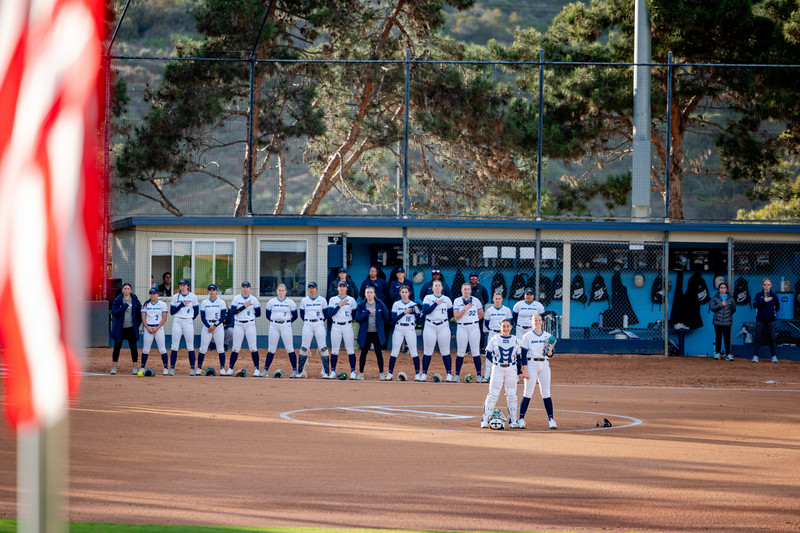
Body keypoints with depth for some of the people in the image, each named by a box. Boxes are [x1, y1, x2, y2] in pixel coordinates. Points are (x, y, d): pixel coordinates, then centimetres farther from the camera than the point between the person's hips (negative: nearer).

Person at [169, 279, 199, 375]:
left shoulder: (192, 297, 3)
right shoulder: (175, 297, 7)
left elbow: (196, 312, 6)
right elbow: (172, 312, 2)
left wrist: (190, 319, 1)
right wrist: (181, 305, -9)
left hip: (188, 322, -1)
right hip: (177, 322, 1)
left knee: (190, 346, -3)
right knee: (175, 346, -3)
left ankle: (192, 368, 2)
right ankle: (172, 368, 0)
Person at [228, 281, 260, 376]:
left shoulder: (254, 300, 3)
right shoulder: (236, 298, 3)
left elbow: (258, 314, 7)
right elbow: (232, 312, -8)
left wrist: (249, 316, 1)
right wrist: (244, 307, -15)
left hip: (250, 324, -1)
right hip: (238, 325, 1)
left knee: (253, 348, -5)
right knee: (235, 348, 1)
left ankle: (256, 369, -2)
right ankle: (230, 369, 8)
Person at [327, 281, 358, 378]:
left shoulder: (351, 300, 6)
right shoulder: (333, 300, 6)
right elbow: (330, 313, -4)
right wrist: (339, 305, -10)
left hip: (348, 326, -1)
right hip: (336, 327, 1)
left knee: (350, 350, -5)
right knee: (334, 350, 1)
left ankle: (353, 371, -1)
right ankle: (333, 371, 8)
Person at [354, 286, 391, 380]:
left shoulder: (380, 304, -1)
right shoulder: (361, 305, 1)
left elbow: (386, 317, 8)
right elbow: (357, 318, -9)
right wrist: (367, 312, -16)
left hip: (377, 333, -1)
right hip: (365, 333, 1)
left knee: (379, 353, 0)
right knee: (363, 352, 5)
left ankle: (381, 373, 7)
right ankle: (360, 373, 12)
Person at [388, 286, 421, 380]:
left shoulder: (414, 305, 4)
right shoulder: (396, 304, 4)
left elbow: (418, 319, 1)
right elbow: (393, 319, -5)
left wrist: (416, 312, -17)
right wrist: (404, 313, -14)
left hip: (410, 329, -1)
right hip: (399, 329, 1)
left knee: (414, 352, -5)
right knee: (394, 352, 0)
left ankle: (417, 374, 0)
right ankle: (390, 373, 7)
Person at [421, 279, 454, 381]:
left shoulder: (446, 299, 9)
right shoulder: (428, 298, 4)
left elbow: (451, 314, 15)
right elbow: (425, 311, -11)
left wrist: (445, 320, 3)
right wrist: (436, 303, -14)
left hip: (443, 327, 1)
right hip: (430, 327, -1)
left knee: (445, 351, -2)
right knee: (427, 351, -1)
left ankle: (449, 374, 2)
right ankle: (424, 374, 6)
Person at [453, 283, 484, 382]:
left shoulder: (475, 300, 6)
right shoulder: (457, 301, 3)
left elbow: (481, 315, 14)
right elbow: (456, 317, -5)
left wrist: (473, 320, 7)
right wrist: (465, 309, -15)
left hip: (474, 327, 0)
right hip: (462, 328, 0)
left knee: (475, 352, -3)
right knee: (460, 352, 0)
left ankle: (479, 375, 1)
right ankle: (457, 375, 8)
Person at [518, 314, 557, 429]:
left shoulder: (547, 336, 10)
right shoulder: (527, 336, 1)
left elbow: (551, 353, 14)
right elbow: (523, 354, -3)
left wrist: (550, 353, -11)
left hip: (544, 365, 3)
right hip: (531, 364, -3)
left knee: (546, 392, 2)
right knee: (528, 392, -6)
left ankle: (551, 419, 4)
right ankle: (521, 419, -3)